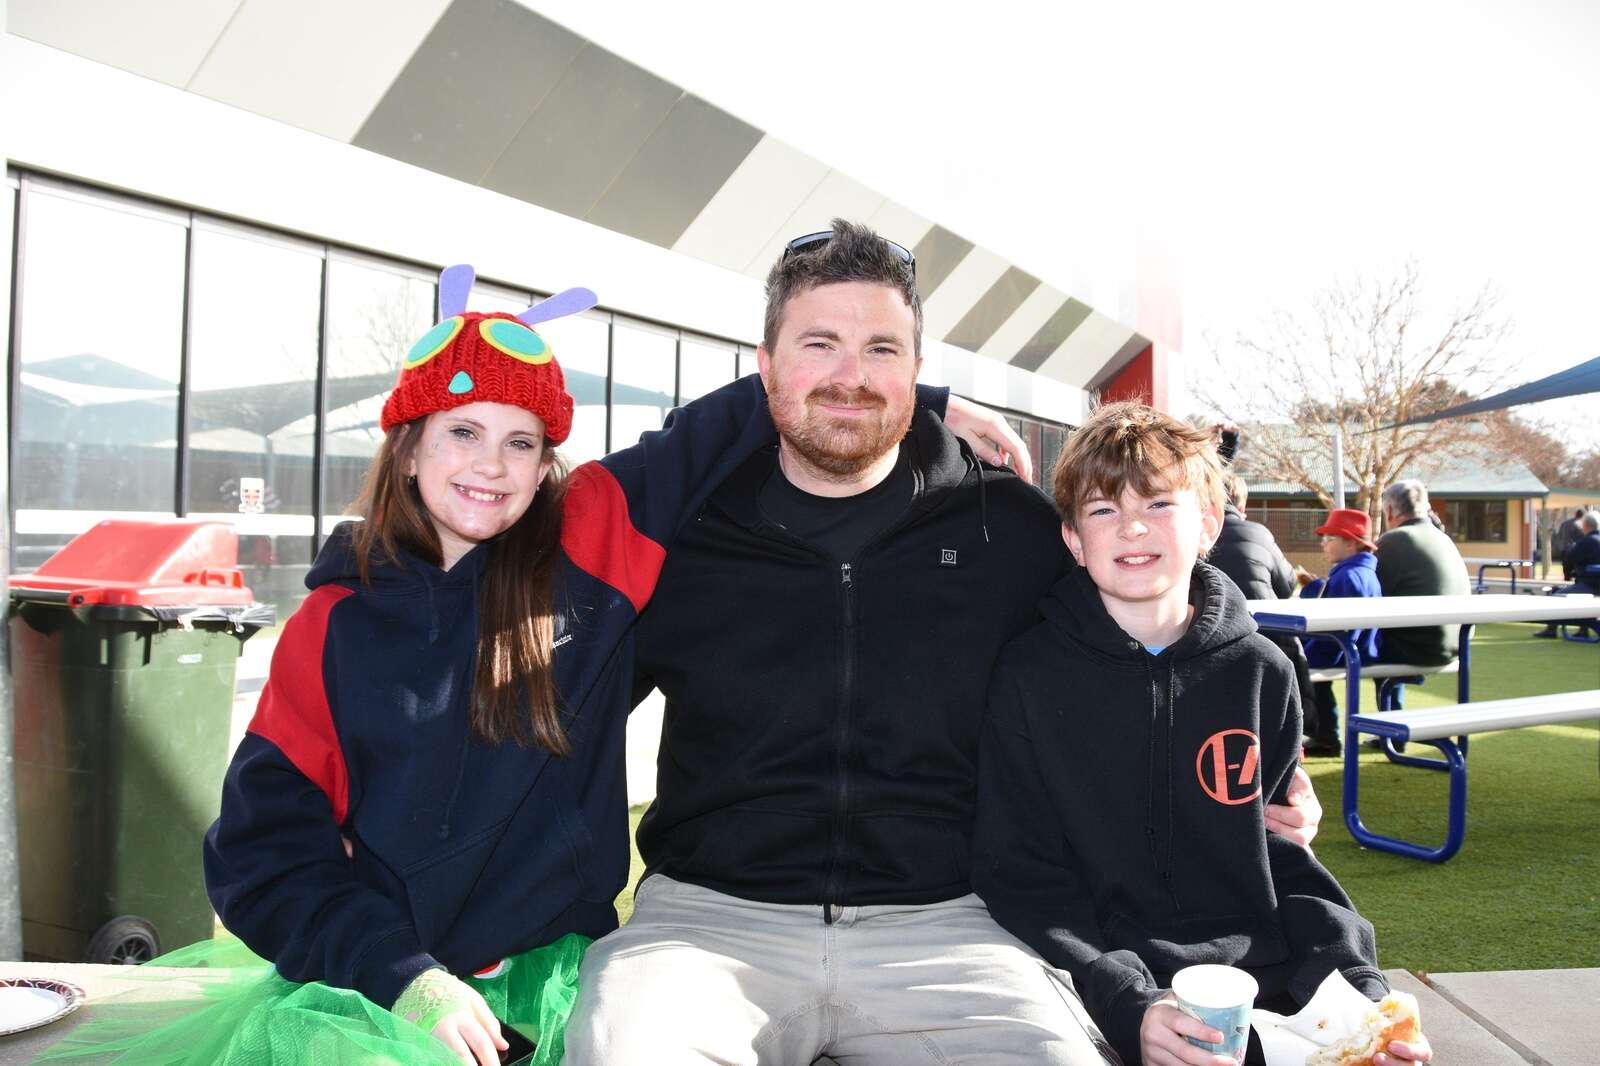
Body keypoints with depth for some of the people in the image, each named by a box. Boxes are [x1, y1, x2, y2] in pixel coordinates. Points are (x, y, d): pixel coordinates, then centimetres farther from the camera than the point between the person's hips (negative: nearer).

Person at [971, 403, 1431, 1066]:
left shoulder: (1261, 673, 7)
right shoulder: (1029, 677, -3)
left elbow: (1283, 854, 12)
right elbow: (1019, 874, -5)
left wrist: (1356, 989, -4)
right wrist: (1127, 1003, -18)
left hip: (1263, 975, 3)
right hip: (1105, 986, -2)